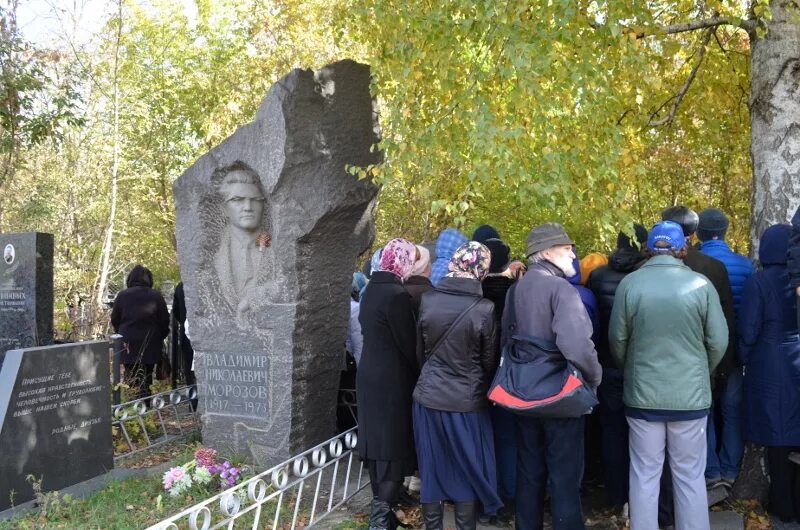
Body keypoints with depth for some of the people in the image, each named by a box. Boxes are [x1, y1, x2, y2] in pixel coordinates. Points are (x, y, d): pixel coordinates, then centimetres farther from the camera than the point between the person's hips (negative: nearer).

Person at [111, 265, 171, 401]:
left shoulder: (122, 295, -2)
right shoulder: (156, 296, -3)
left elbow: (114, 320, 5)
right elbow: (165, 320, 1)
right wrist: (161, 337, 17)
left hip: (129, 344, -1)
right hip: (151, 344, 1)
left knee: (132, 377, 5)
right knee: (146, 377, 11)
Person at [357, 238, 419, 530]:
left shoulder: (371, 290, 7)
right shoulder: (397, 295, -18)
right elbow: (409, 343, -16)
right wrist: (423, 373, -3)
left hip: (370, 374, 8)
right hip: (391, 379, -8)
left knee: (377, 439, 14)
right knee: (394, 443, 0)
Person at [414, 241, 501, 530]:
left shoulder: (427, 300, -7)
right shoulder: (484, 308, -15)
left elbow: (420, 351, 5)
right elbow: (489, 361, -3)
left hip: (428, 396, 3)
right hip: (467, 401, -3)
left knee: (432, 468, 15)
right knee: (467, 472, 13)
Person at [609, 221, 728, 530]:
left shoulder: (629, 284, -7)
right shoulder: (701, 284, -7)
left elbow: (617, 340, 0)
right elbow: (719, 342, -2)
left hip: (642, 394, 0)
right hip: (691, 395, 0)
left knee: (644, 475, 10)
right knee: (690, 476, 12)